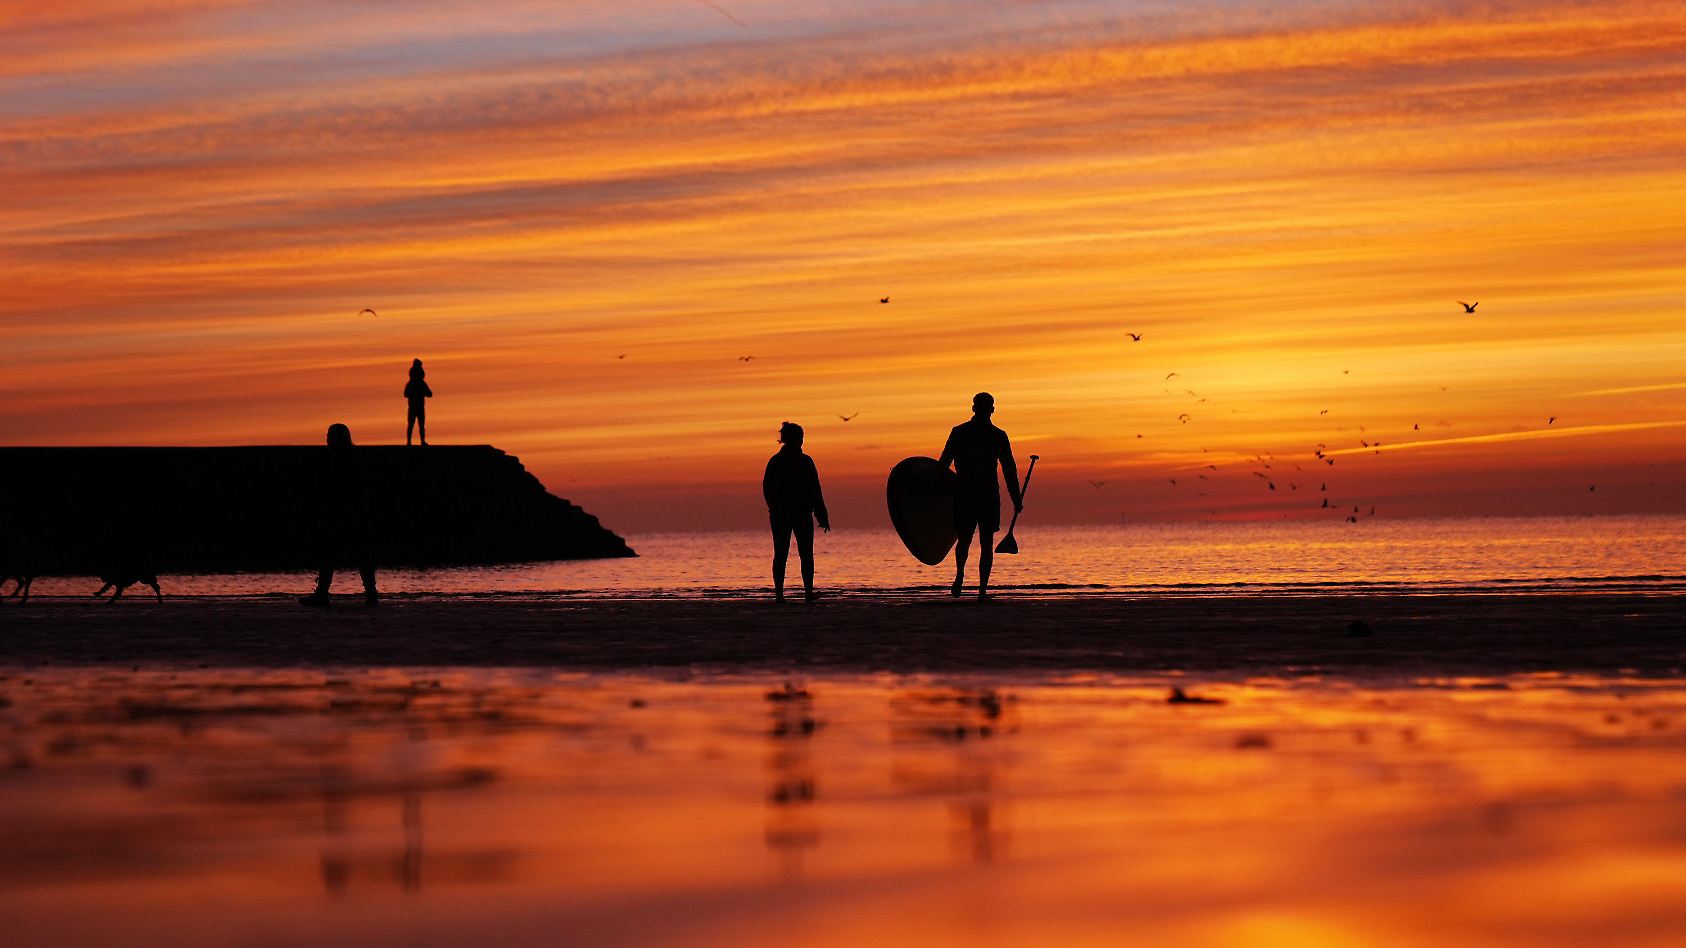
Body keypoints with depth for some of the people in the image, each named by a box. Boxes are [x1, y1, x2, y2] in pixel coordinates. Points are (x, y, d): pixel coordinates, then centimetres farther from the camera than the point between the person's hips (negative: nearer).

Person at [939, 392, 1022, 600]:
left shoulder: (958, 432, 3)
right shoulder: (998, 436, -1)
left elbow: (943, 464, 1)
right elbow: (1010, 470, -1)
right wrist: (1017, 500, 4)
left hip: (963, 495, 1)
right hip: (989, 495, -1)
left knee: (964, 539, 18)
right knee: (986, 543, 4)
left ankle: (960, 574, -3)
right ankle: (982, 589, -3)